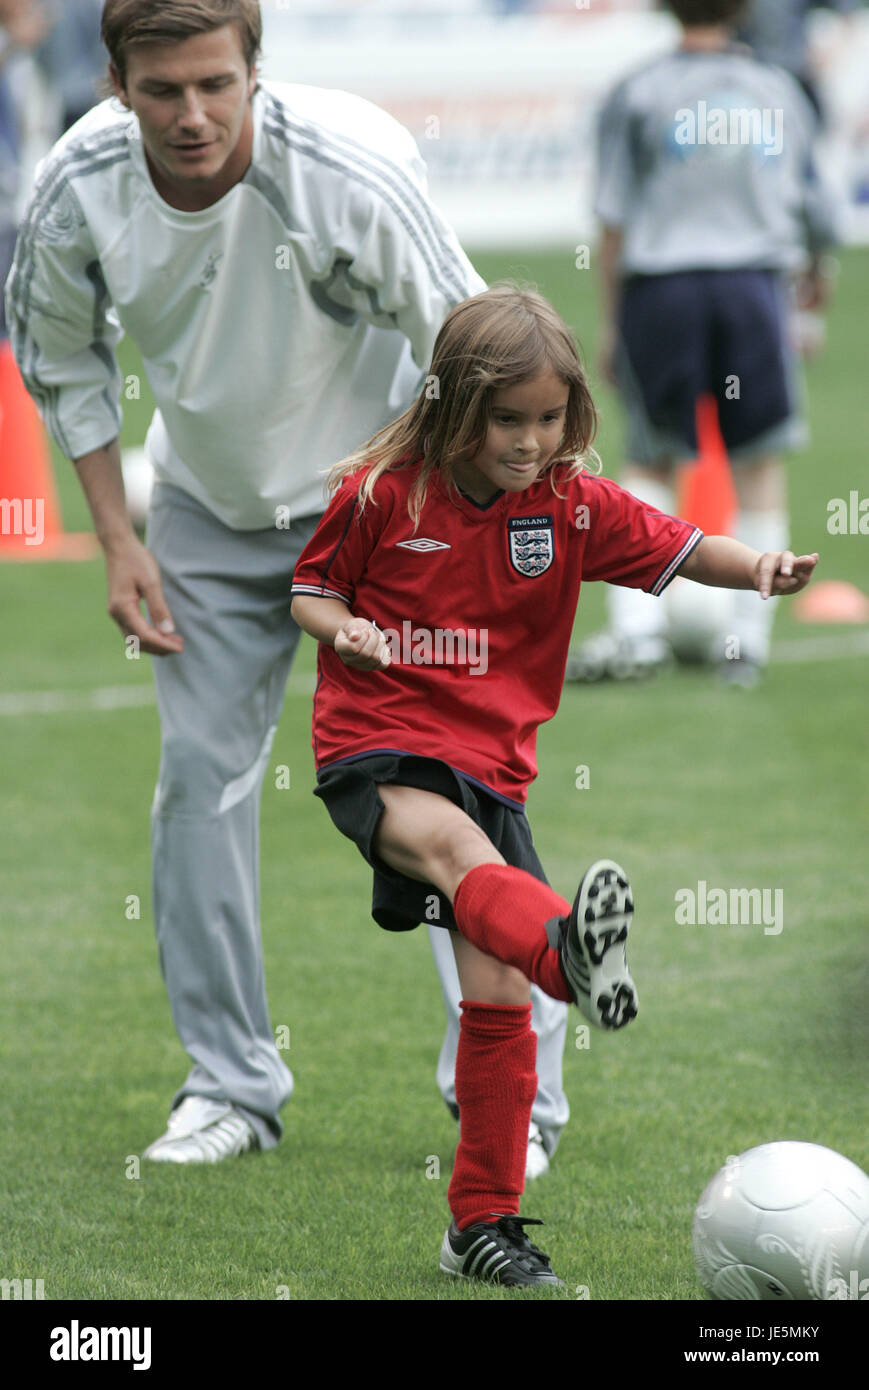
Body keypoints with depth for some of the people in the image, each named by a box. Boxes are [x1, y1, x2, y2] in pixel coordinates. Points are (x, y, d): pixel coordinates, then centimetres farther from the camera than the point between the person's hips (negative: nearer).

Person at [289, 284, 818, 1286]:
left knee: (498, 995, 0)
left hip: (492, 761, 4)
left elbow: (680, 550, 0)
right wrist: (343, 628, -14)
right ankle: (570, 957, -70)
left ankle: (482, 1223, 11)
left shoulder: (574, 505, 3)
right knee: (455, 844, -37)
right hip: (375, 750, -4)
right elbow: (311, 589, 7)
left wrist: (758, 567, -19)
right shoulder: (380, 494, -4)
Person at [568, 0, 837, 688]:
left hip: (660, 282, -1)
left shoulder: (637, 94, 1)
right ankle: (750, 637, 5)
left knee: (650, 461, 9)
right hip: (755, 282, 1)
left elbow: (616, 222, -2)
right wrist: (817, 271, 36)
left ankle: (637, 628, -4)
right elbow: (816, 210, 17)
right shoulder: (779, 93, 9)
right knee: (760, 464, 9)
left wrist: (611, 323, 4)